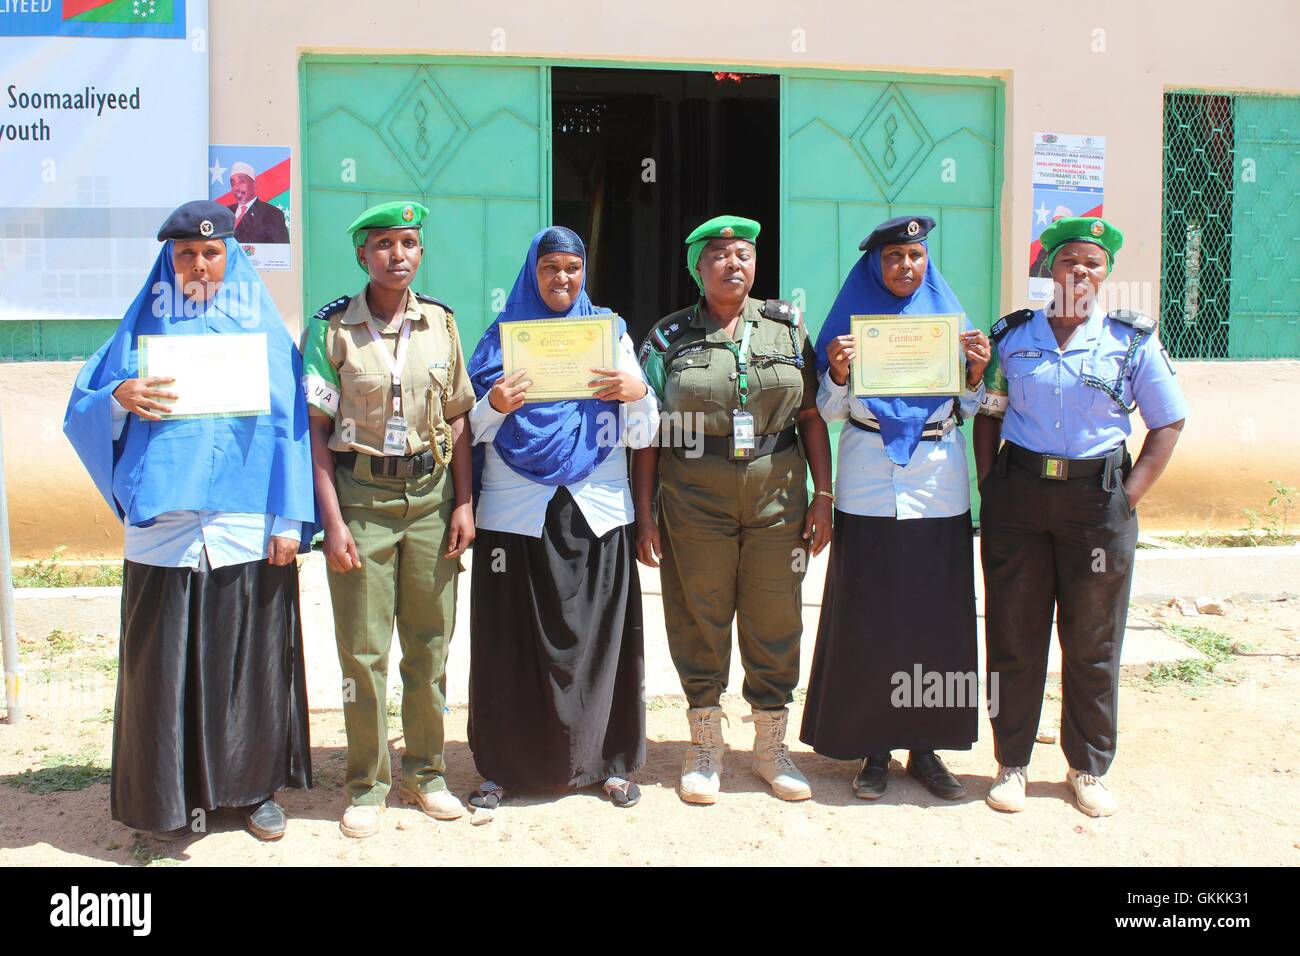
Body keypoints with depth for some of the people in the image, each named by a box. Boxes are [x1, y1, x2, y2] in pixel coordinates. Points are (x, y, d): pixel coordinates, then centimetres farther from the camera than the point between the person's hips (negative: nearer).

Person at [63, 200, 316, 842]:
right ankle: (174, 794, 19)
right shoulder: (143, 327, 10)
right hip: (163, 529, 1)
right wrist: (121, 398, -13)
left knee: (252, 662, 6)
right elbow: (81, 414, 10)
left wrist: (291, 520, -5)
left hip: (249, 531, -1)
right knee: (165, 665, 4)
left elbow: (290, 428, 2)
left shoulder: (265, 331, 7)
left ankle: (254, 785, 22)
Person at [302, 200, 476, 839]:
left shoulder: (441, 323, 7)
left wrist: (464, 504, 2)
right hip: (361, 496, -2)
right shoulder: (331, 328, -2)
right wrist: (333, 519, -9)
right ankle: (366, 785, 17)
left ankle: (424, 773, 24)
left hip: (431, 494, 3)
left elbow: (458, 421, 10)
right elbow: (316, 429, -3)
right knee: (364, 650, 3)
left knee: (429, 644, 9)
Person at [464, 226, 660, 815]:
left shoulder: (612, 334, 9)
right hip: (516, 515, -1)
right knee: (514, 640, 3)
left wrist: (639, 394, -13)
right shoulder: (503, 335, 7)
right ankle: (504, 765, 15)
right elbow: (474, 430, 4)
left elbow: (641, 437, 7)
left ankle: (608, 759, 19)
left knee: (598, 637, 5)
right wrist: (494, 405, -16)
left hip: (597, 513, 1)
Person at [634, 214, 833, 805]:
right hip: (694, 501, -1)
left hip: (777, 497, 1)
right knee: (700, 622, 7)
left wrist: (823, 495, 0)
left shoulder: (787, 326, 7)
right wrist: (645, 513, -4)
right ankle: (705, 746, 23)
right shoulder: (669, 337, 3)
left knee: (775, 622, 7)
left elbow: (811, 416, 6)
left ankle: (771, 745, 24)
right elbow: (648, 434, 1)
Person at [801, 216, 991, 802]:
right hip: (870, 485, -2)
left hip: (939, 486, 2)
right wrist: (838, 373, -16)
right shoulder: (852, 319, 4)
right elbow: (831, 412, 2)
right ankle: (873, 748, 14)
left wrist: (976, 372, -8)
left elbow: (969, 409, 10)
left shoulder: (950, 318, 9)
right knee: (868, 617, 2)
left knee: (937, 616, 5)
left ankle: (926, 747, 18)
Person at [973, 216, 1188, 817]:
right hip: (1018, 495, 1)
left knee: (1092, 642, 8)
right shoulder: (1012, 335, 5)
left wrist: (1128, 499, -4)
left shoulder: (1132, 341, 1)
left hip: (1097, 498, -1)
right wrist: (989, 489, 1)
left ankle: (1089, 768, 23)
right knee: (1013, 636, 6)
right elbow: (988, 417, 12)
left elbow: (1168, 424, 4)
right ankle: (1011, 762, 19)